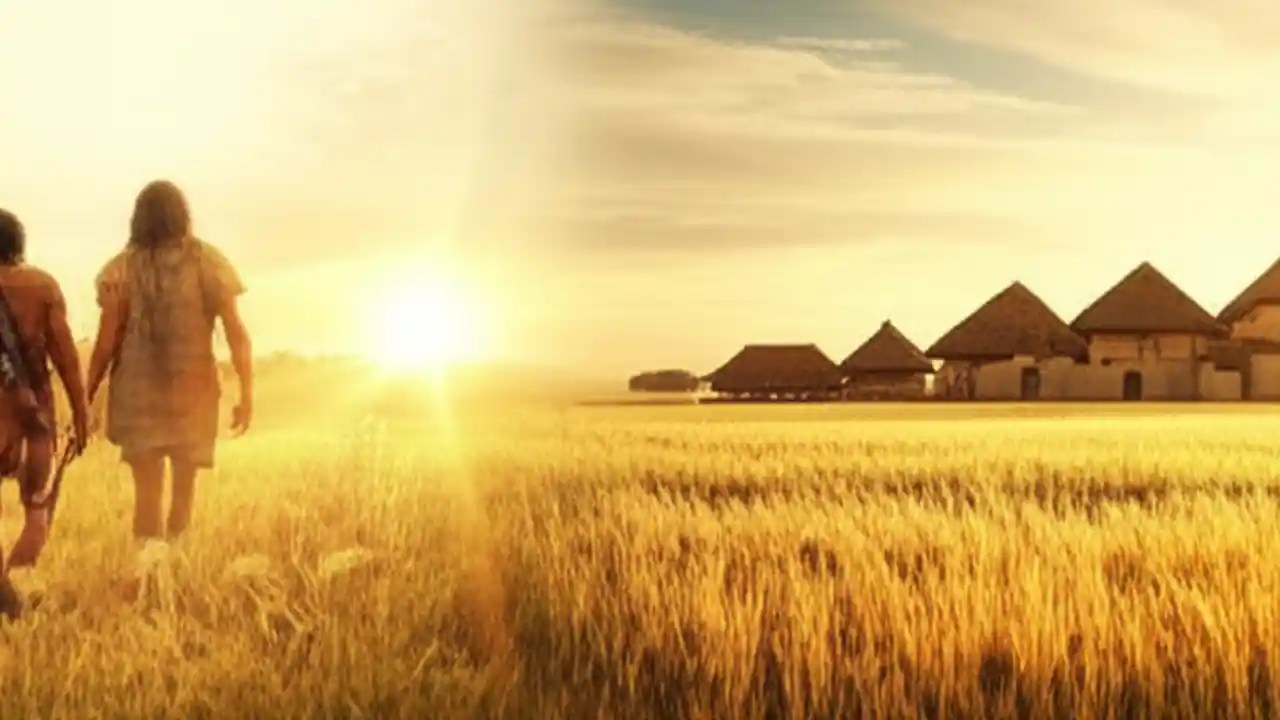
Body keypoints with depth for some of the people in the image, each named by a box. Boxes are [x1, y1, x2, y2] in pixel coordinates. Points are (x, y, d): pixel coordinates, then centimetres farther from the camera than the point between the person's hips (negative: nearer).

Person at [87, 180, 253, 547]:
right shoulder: (208, 262, -1)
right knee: (184, 489, 14)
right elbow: (237, 334, -5)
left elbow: (106, 343, -5)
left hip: (138, 392, 0)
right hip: (193, 390, 1)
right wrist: (247, 394, 0)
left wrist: (85, 400, 2)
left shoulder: (122, 268, -3)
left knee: (148, 492, 5)